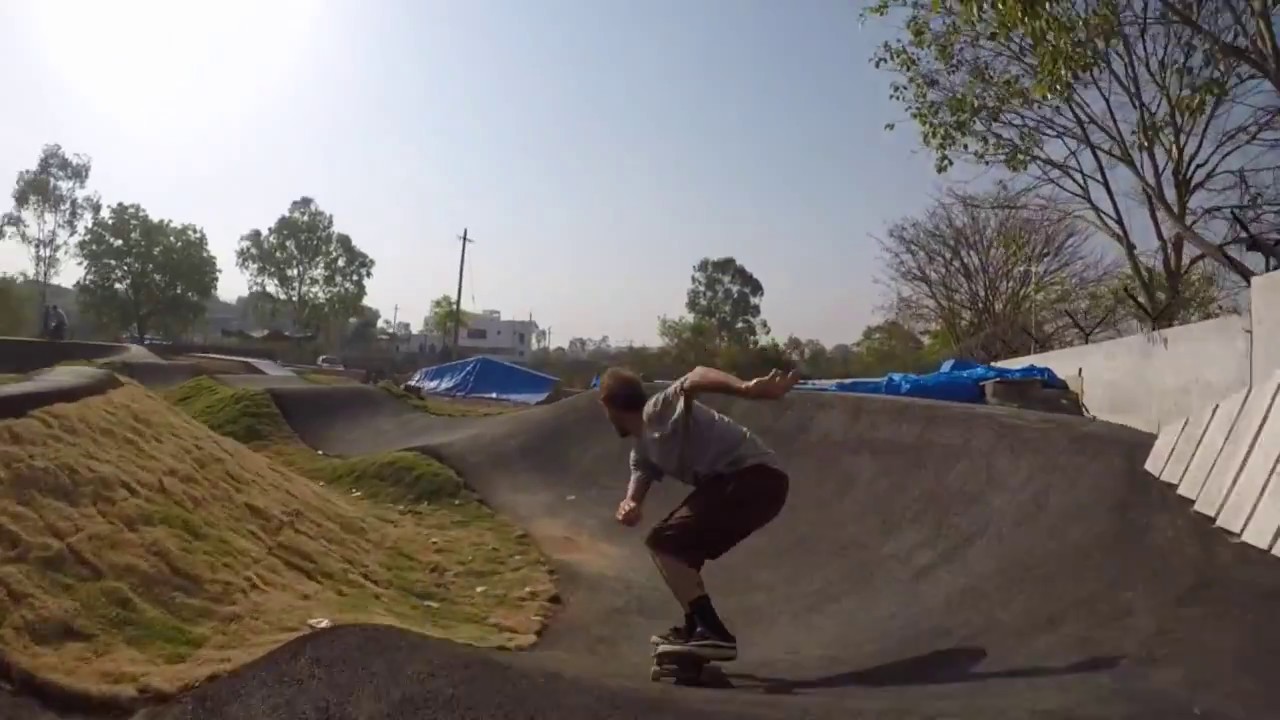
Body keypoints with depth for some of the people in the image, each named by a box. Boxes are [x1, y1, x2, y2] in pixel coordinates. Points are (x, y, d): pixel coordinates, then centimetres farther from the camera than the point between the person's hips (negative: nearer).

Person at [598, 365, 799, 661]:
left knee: (663, 542, -11)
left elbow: (695, 378, -27)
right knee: (677, 546, 20)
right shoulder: (642, 450, 21)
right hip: (739, 481, 10)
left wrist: (746, 389, -46)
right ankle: (698, 627, 28)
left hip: (756, 477, -10)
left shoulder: (658, 409, -8)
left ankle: (714, 634, -12)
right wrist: (629, 506, -12)